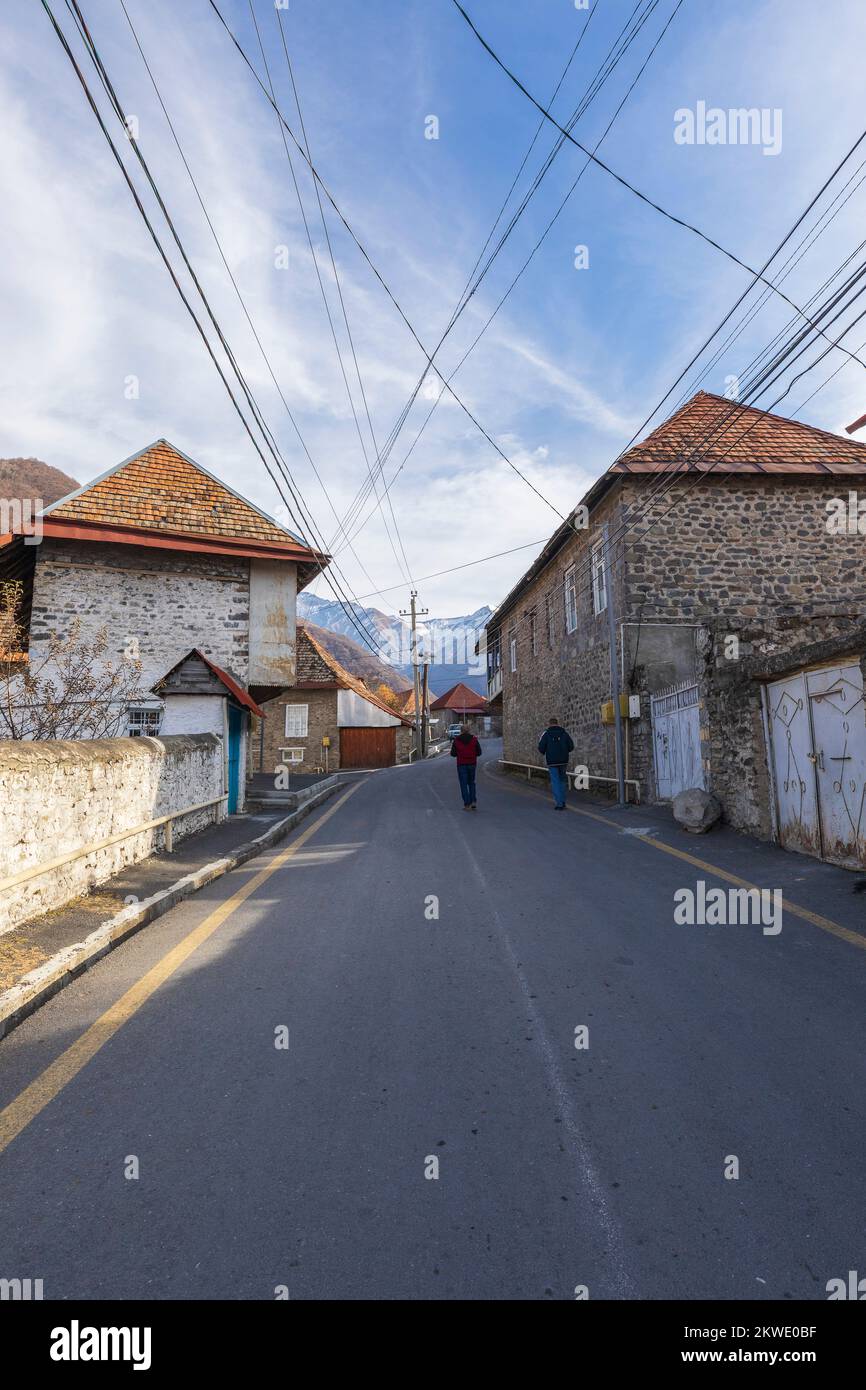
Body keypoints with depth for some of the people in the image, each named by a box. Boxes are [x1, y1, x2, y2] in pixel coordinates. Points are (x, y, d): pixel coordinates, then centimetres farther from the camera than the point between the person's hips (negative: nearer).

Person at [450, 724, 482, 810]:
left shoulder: (456, 740, -4)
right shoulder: (474, 739, -1)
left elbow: (453, 754, -1)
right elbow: (479, 753, 0)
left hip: (461, 765, -2)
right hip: (472, 764, 2)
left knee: (463, 784, 4)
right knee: (471, 783, 17)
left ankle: (467, 804, 1)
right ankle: (473, 802, 7)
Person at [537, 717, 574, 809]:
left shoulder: (546, 734, -3)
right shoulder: (565, 733, 4)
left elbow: (541, 748, -8)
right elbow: (571, 747, 1)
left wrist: (544, 752, 13)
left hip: (552, 762, -3)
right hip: (563, 761, 3)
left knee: (555, 782, 1)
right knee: (562, 780, 17)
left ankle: (559, 803, -3)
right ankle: (562, 801, 20)